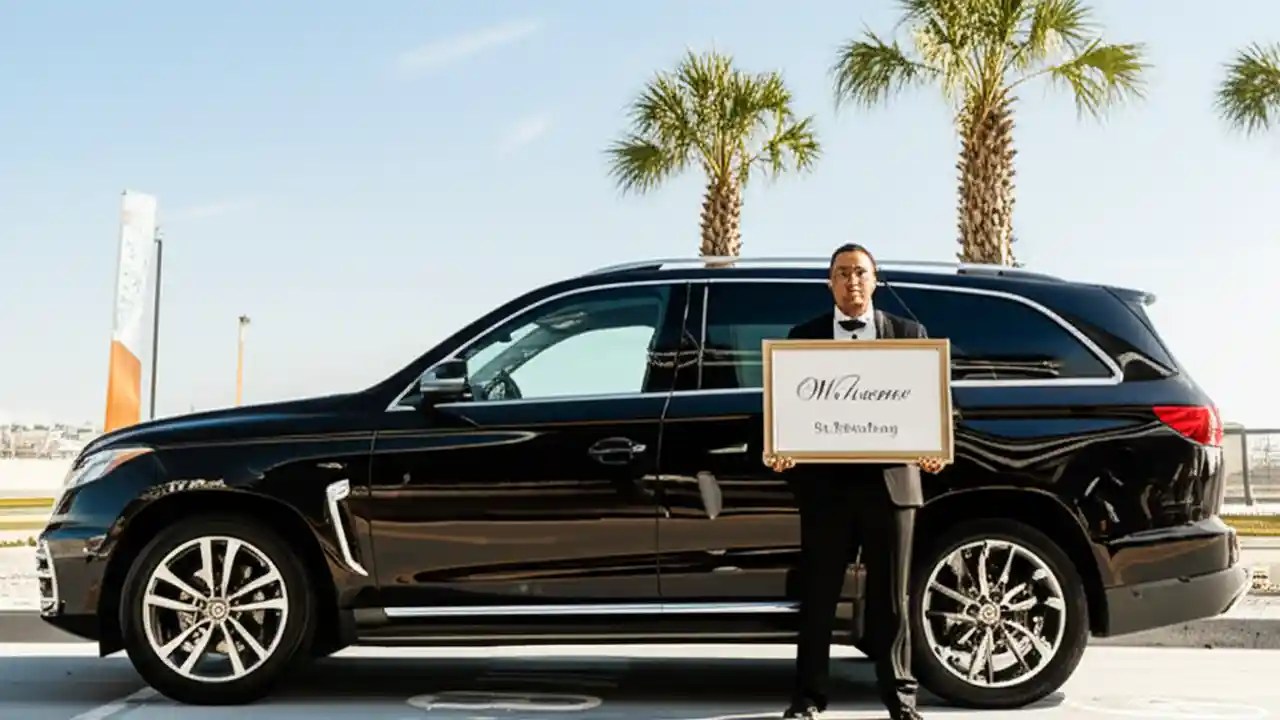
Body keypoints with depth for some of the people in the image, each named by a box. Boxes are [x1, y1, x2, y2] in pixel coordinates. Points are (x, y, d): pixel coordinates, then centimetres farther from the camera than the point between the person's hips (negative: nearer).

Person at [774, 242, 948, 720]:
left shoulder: (909, 334, 8)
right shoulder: (804, 336, 8)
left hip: (890, 480, 0)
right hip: (825, 483, 0)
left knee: (890, 596, 9)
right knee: (818, 595, 6)